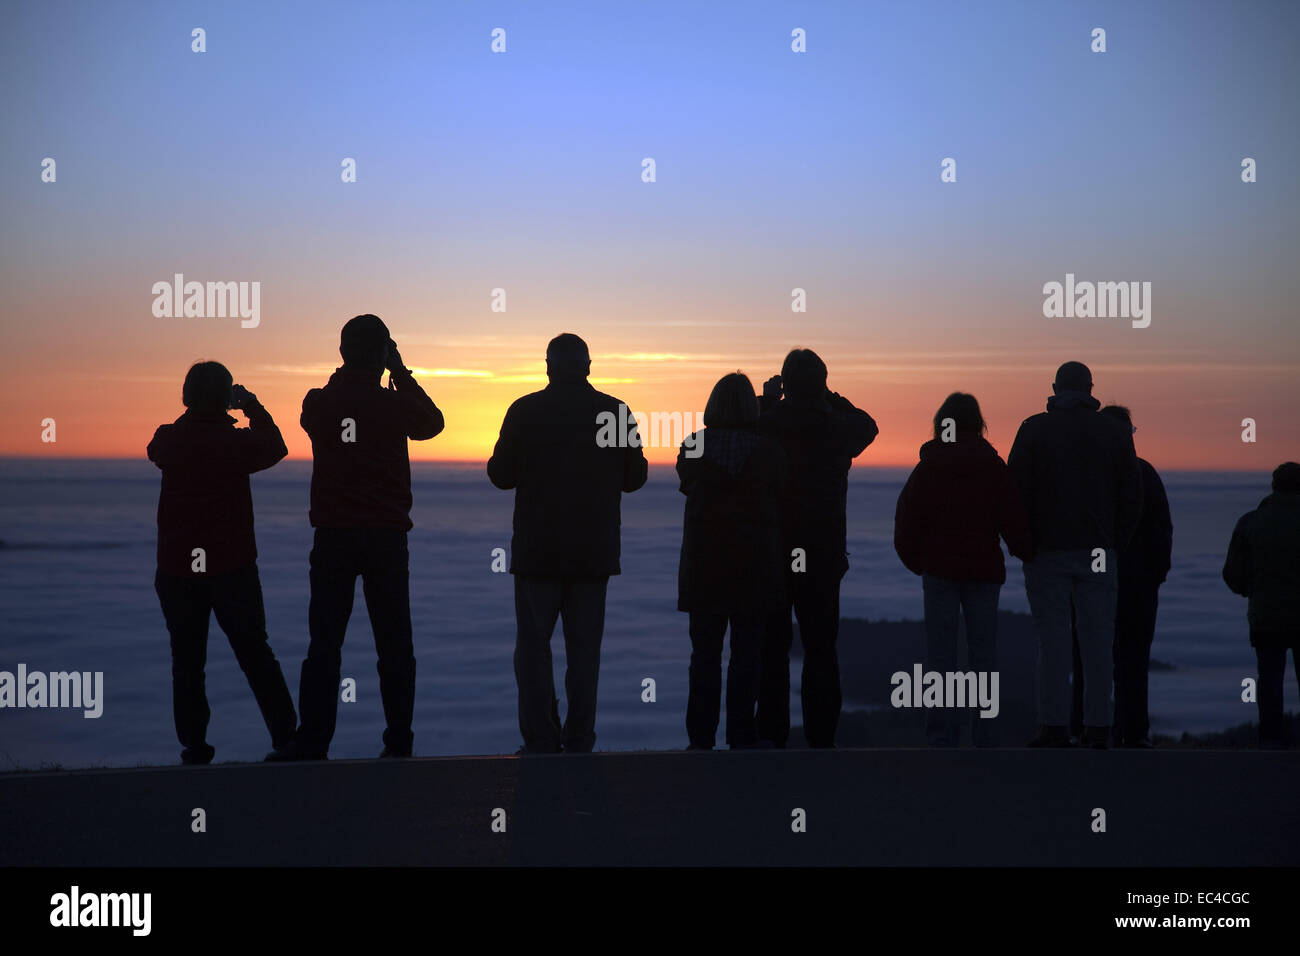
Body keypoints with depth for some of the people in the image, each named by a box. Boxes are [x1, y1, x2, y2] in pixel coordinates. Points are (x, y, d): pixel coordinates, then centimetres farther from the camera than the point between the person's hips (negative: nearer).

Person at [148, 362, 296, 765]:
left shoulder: (168, 440, -5)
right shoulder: (236, 442, -12)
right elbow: (275, 448, 7)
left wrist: (197, 412, 17)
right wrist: (253, 406, 14)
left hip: (177, 569, 2)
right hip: (232, 567, -2)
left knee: (187, 660, 8)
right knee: (255, 654, 8)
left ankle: (194, 746, 7)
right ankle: (285, 738, 8)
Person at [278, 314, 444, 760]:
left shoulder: (318, 403, -4)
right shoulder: (393, 404, -7)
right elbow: (433, 422, 14)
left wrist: (348, 378, 15)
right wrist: (400, 372, 14)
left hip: (333, 538, 1)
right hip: (386, 536, -1)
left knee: (324, 645, 5)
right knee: (394, 645, 6)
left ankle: (312, 744, 1)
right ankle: (398, 744, 6)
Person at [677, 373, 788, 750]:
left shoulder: (694, 447, -3)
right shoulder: (769, 450, -5)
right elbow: (782, 502, 3)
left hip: (704, 564, 1)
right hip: (755, 564, -1)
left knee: (705, 651, 7)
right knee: (746, 652, 4)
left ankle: (701, 737, 6)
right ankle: (741, 736, 2)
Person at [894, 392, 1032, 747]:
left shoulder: (927, 467, -1)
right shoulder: (994, 466, -1)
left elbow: (907, 518, 1)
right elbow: (1014, 519, 0)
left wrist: (914, 559, 14)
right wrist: (1028, 554, 15)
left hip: (939, 568, 0)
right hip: (984, 568, 1)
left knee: (940, 651, 3)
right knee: (983, 651, 5)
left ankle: (942, 734, 0)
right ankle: (985, 735, 4)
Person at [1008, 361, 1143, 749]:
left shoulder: (1033, 429, 0)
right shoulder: (1114, 431, 7)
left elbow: (1015, 489, -3)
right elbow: (1131, 494, 7)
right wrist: (1117, 541, 13)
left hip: (1048, 550, -2)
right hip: (1099, 553, 2)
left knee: (1052, 638, -1)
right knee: (1098, 638, 4)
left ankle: (1054, 726, -3)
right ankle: (1098, 727, 2)